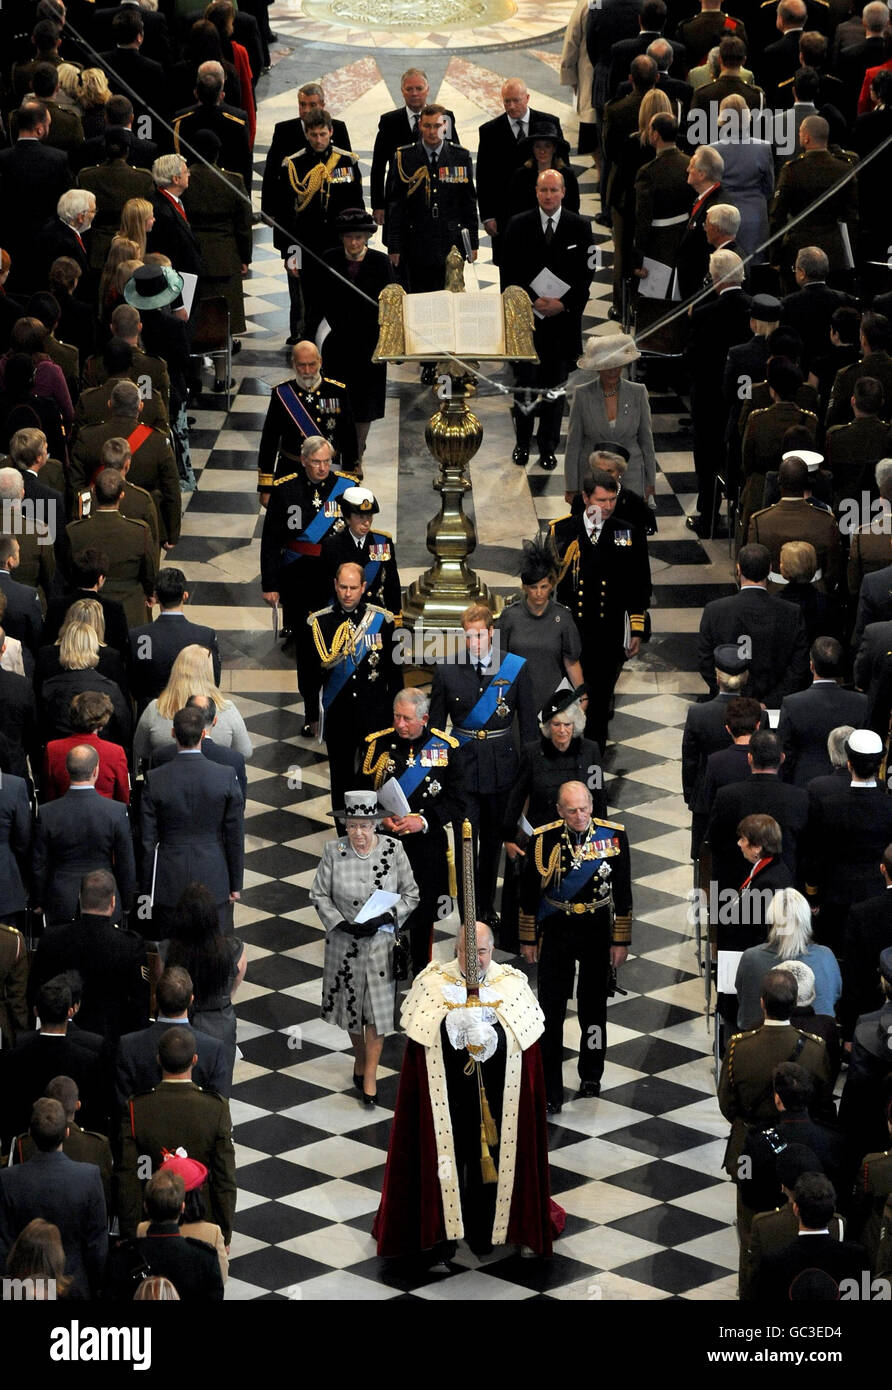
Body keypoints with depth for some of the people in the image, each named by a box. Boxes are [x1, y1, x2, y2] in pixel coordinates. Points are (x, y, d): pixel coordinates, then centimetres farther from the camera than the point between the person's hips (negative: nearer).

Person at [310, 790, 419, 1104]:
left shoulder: (393, 850, -9)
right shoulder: (334, 852, -9)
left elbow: (411, 895, -2)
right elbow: (319, 895, -2)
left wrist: (384, 919, -17)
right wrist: (342, 924, -16)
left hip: (381, 942, -1)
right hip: (345, 943, 1)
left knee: (377, 1007, 0)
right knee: (351, 1004, 15)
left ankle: (370, 1075, 11)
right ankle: (360, 1057, 39)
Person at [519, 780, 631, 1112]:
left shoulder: (613, 835, -9)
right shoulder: (543, 839, -11)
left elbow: (623, 893, -2)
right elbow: (529, 892, -1)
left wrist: (621, 941, -1)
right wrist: (528, 940, 2)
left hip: (598, 931, 1)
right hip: (556, 932, -1)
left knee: (594, 1007, 15)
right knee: (551, 1012, -4)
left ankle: (591, 1075, 36)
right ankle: (550, 1092, 1)